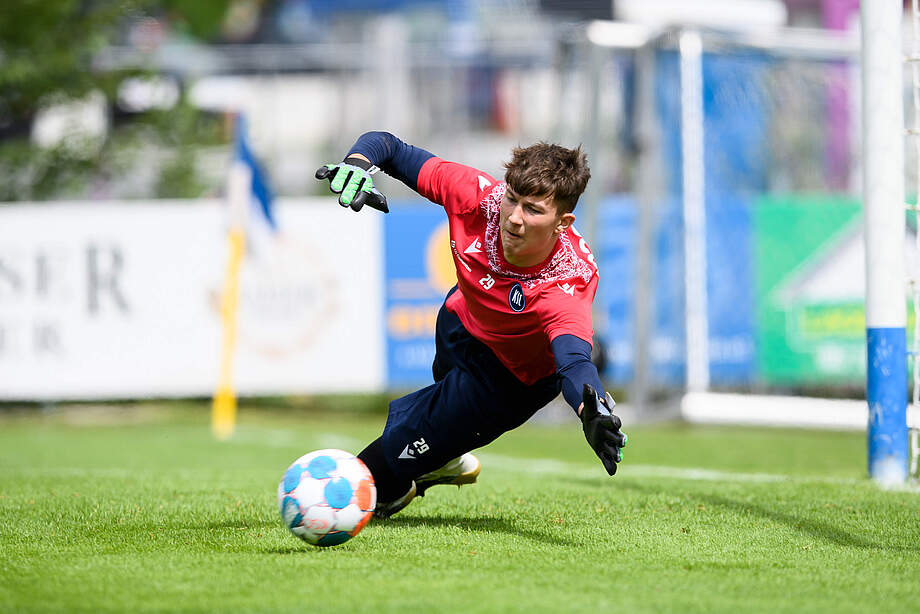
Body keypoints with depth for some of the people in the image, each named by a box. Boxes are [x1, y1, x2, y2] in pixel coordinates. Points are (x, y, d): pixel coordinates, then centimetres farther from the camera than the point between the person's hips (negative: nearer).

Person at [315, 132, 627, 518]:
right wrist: (358, 163, -47)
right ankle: (446, 462, 70)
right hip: (462, 320, 5)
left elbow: (573, 359, -61)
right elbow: (387, 146, -25)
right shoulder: (482, 197, -34)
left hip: (512, 377, -5)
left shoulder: (568, 283, -45)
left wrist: (593, 413, -82)